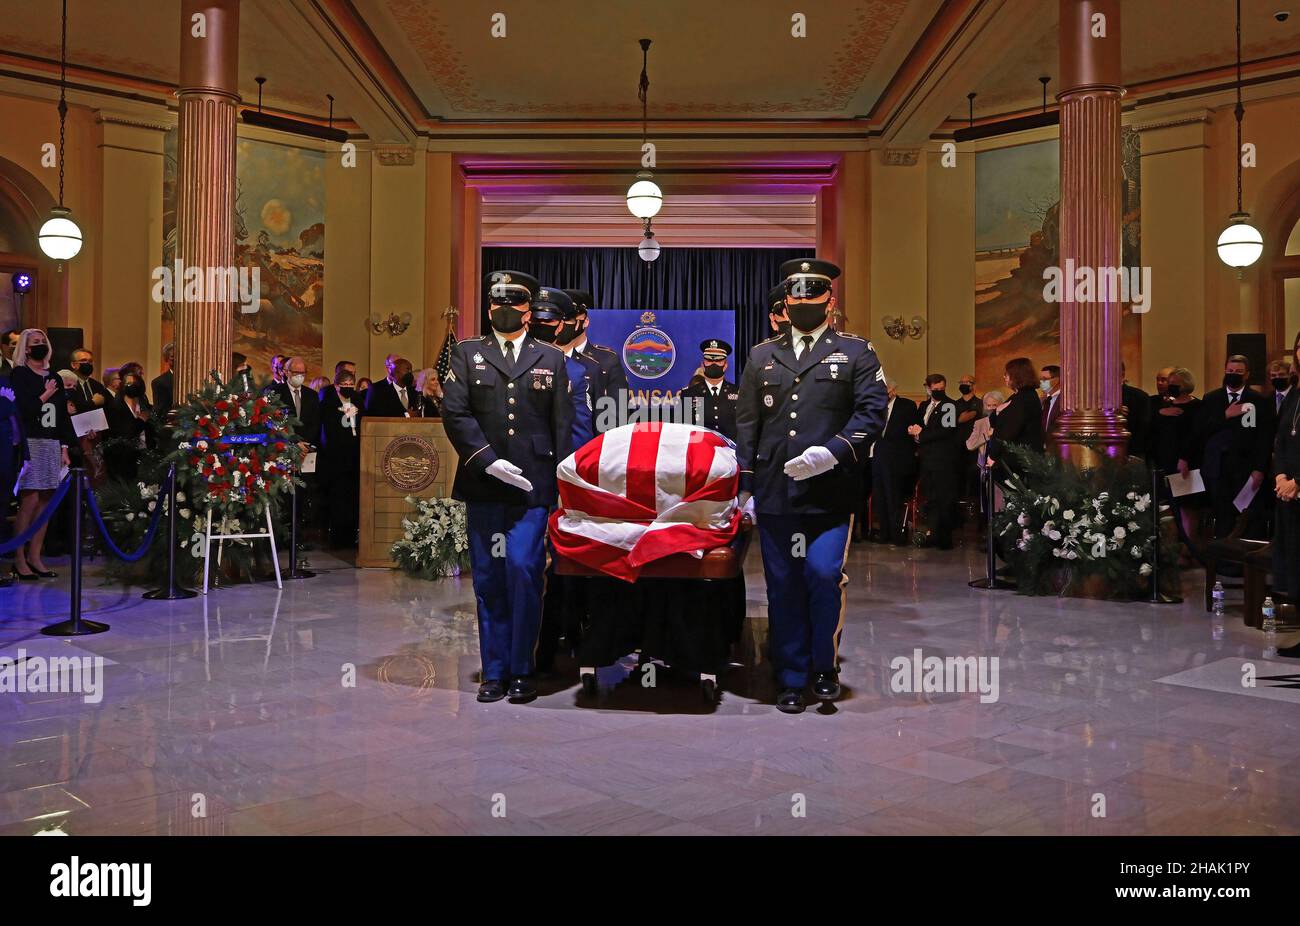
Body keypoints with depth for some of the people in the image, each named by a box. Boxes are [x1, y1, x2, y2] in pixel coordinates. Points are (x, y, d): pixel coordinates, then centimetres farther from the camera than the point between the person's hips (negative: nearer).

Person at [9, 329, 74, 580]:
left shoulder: (55, 378, 17)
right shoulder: (19, 375, 0)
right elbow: (22, 410, -12)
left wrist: (64, 448, 11)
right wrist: (45, 396, -1)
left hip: (52, 445, 6)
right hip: (30, 443, -6)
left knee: (46, 501, 2)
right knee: (30, 500, -11)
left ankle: (34, 556, 8)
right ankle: (19, 558, -6)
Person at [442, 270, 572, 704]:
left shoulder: (551, 359, 12)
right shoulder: (467, 354, 10)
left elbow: (563, 425, 8)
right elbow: (454, 413, -1)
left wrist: (562, 486, 1)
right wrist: (489, 461, -12)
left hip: (532, 487, -1)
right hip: (482, 488, 1)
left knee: (522, 569, -11)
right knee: (488, 580, 5)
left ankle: (521, 670, 3)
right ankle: (493, 672, 15)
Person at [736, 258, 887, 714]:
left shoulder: (856, 352, 9)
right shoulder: (762, 356, 16)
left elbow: (872, 412, -1)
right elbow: (746, 424, 14)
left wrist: (834, 451, -16)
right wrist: (745, 485, 7)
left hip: (830, 492, -3)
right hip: (774, 495, 3)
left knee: (823, 576, -14)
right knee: (783, 588, 5)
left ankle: (825, 666, 10)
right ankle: (791, 680, 17)